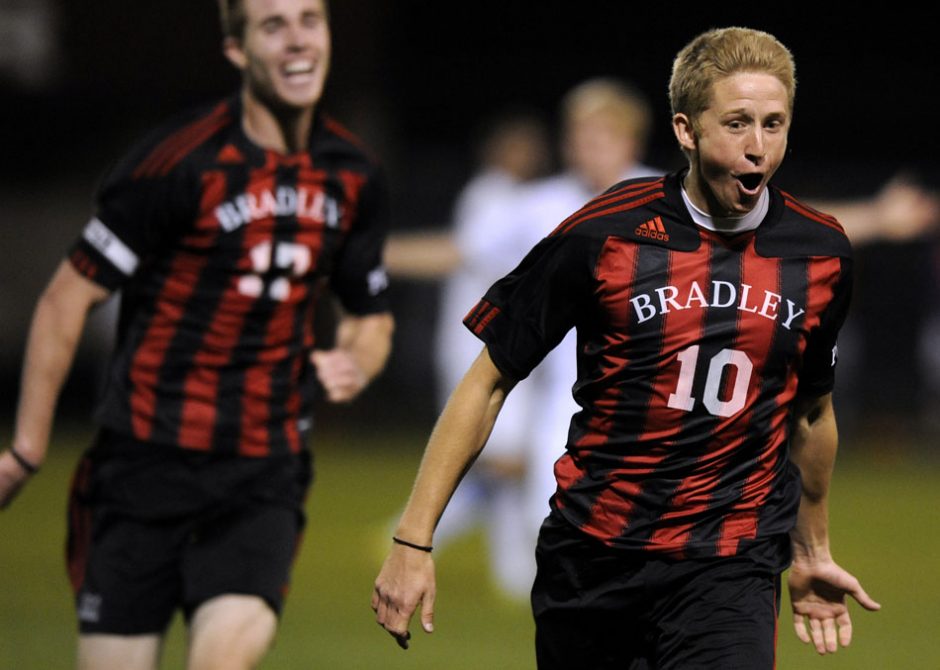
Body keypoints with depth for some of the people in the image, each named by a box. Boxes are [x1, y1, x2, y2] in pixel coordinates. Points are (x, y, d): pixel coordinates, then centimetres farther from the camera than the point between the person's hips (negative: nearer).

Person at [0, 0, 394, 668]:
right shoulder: (181, 161, -11)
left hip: (264, 472, 3)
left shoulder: (354, 178, 5)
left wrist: (354, 361, -3)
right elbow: (67, 299, -5)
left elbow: (371, 314, 21)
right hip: (145, 459, -3)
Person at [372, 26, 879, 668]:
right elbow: (489, 382, -2)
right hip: (589, 560, 0)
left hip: (731, 568, 1)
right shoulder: (603, 234, -8)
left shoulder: (823, 254, 1)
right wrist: (412, 542, -6)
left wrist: (812, 552, 28)